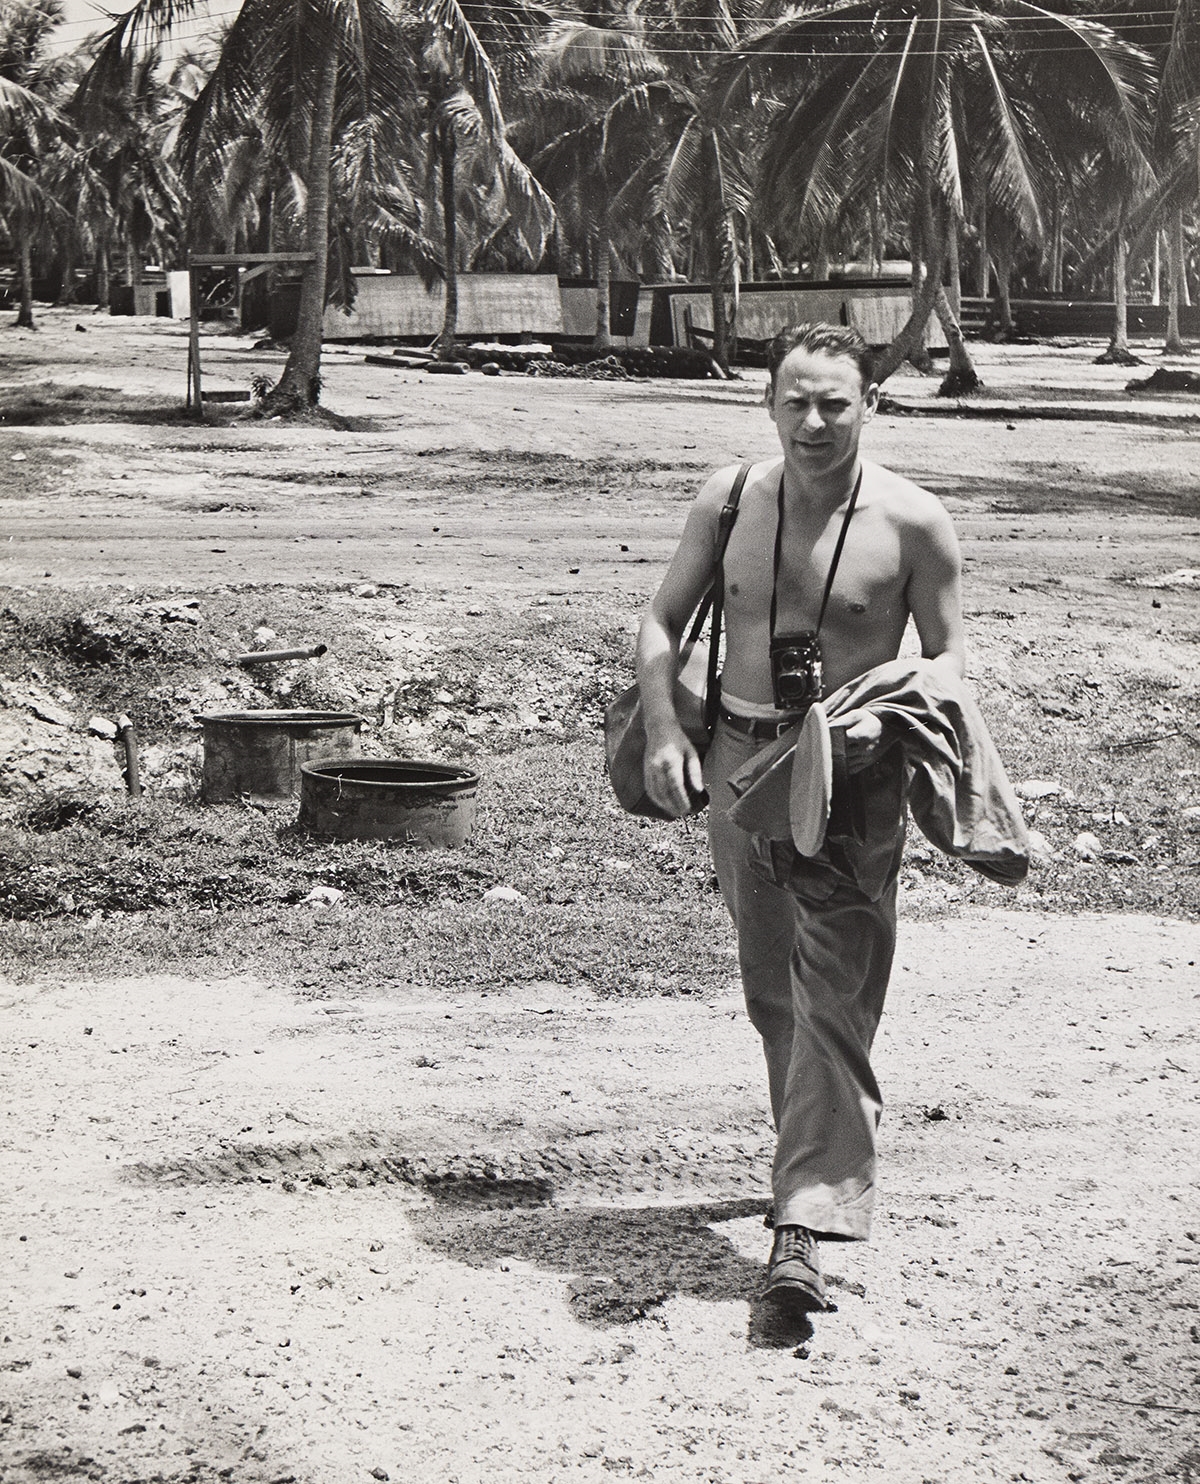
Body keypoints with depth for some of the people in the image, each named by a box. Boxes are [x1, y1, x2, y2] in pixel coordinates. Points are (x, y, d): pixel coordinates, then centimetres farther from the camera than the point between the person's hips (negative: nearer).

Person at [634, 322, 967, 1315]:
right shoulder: (729, 499, 2)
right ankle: (821, 1161, 35)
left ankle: (805, 1226, -12)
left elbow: (950, 654, -1)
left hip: (851, 774, -4)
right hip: (735, 758, 4)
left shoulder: (912, 522, -7)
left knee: (833, 998, -11)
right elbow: (663, 620, 10)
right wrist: (662, 730, -5)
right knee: (770, 987, 14)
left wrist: (891, 719, -20)